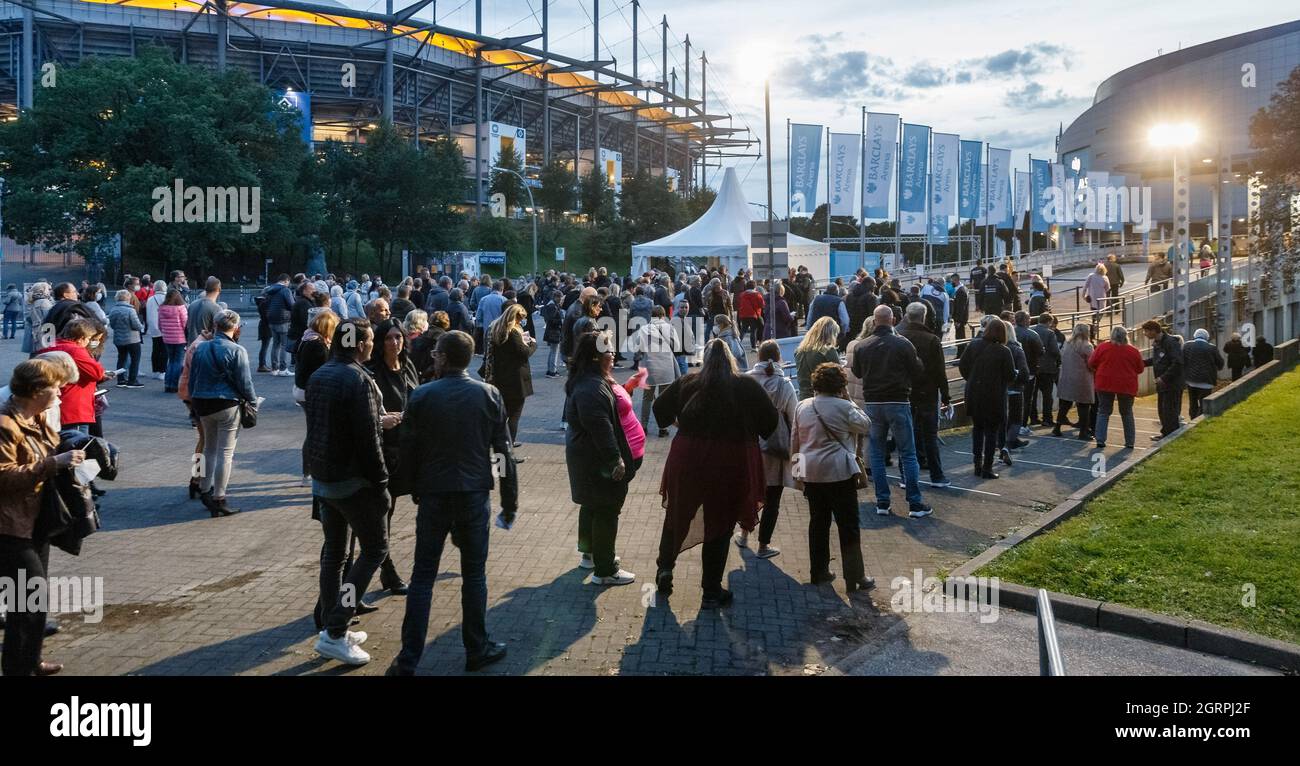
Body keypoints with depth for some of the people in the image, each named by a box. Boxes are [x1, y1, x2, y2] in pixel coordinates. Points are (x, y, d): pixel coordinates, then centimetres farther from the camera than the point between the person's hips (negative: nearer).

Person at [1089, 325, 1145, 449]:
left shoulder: (1102, 346, -6)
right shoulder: (1133, 351, -3)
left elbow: (1091, 364, -1)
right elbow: (1140, 369, 6)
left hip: (1105, 383, -1)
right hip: (1127, 386, 1)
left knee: (1103, 412, 8)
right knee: (1127, 413, 15)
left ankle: (1100, 440, 0)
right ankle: (1130, 442, 18)